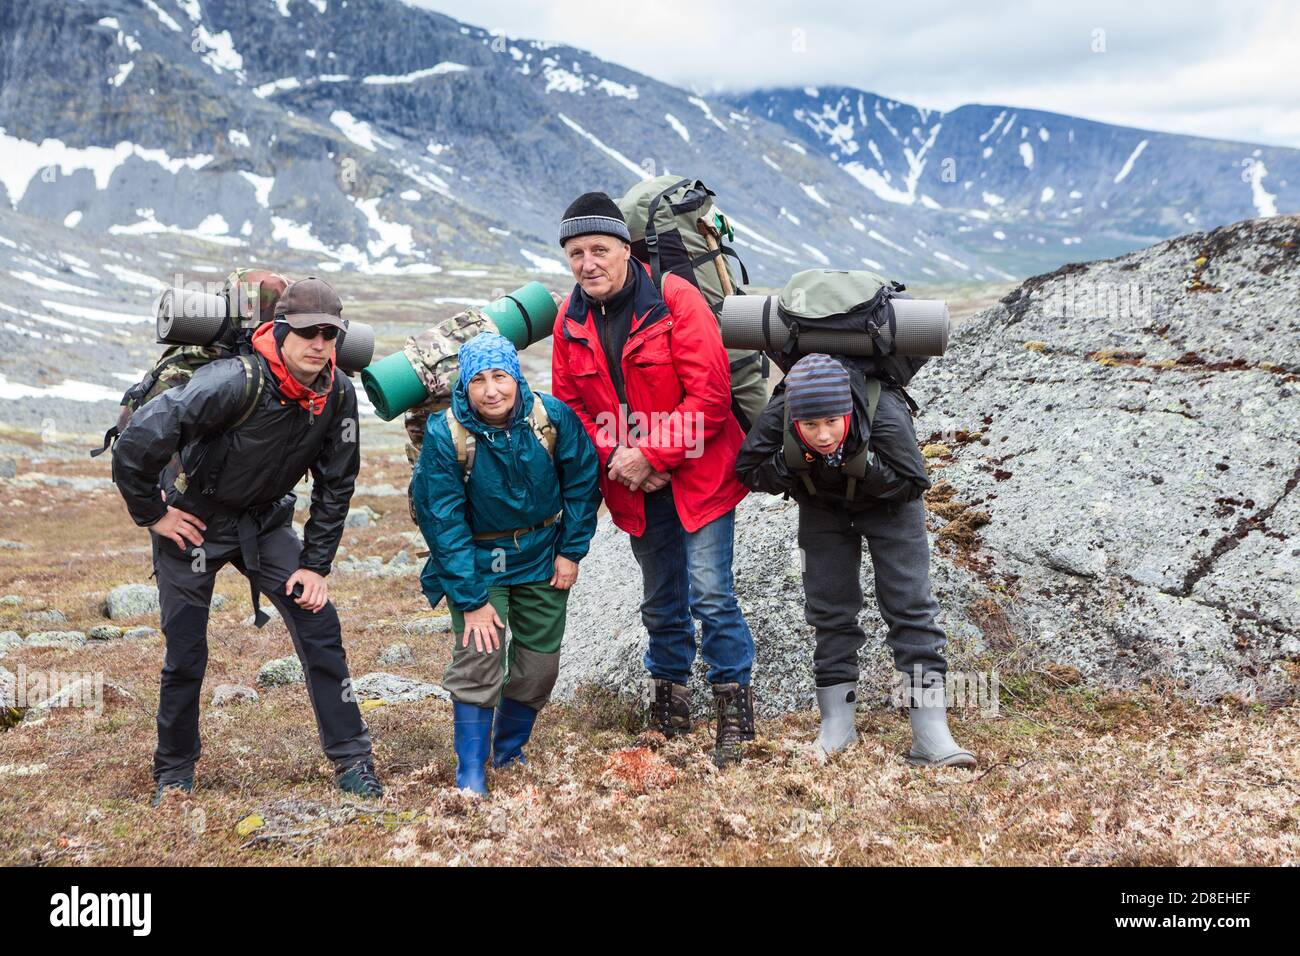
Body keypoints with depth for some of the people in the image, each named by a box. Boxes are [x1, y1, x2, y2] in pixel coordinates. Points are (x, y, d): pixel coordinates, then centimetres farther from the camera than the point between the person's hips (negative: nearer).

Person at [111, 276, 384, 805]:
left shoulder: (338, 394, -13)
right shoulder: (236, 381, -31)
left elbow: (335, 485, -1)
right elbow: (137, 439, -32)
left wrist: (315, 564, -4)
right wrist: (151, 513, -19)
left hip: (264, 521, 4)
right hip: (191, 521, -4)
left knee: (319, 625, -7)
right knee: (185, 653, 2)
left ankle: (351, 760, 3)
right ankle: (173, 775, 22)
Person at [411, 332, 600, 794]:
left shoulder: (553, 416, -15)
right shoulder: (444, 435, -21)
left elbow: (581, 483, 1)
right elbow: (442, 522, -17)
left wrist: (571, 550, -2)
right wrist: (471, 599, -19)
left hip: (542, 557, 3)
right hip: (477, 559, -3)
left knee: (539, 665, 6)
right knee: (478, 659, -15)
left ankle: (509, 753, 30)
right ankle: (470, 775, -1)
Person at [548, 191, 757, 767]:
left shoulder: (674, 299, -16)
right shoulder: (570, 319, 0)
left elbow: (710, 394, -20)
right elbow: (569, 405, 5)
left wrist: (652, 456, -21)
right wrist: (614, 457, -11)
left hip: (698, 474, -5)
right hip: (633, 483, 5)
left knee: (710, 592, -9)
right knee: (661, 600, 17)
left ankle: (735, 711, 3)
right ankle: (668, 700, 31)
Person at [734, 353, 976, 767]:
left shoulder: (886, 415, -38)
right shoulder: (776, 416, -33)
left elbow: (914, 483, -25)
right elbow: (748, 470, -16)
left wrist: (863, 465, -38)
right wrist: (793, 463, -33)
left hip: (888, 505, -2)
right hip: (822, 507, 2)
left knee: (911, 605, -7)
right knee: (829, 608, 3)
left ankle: (930, 734, -7)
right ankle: (837, 723, 15)